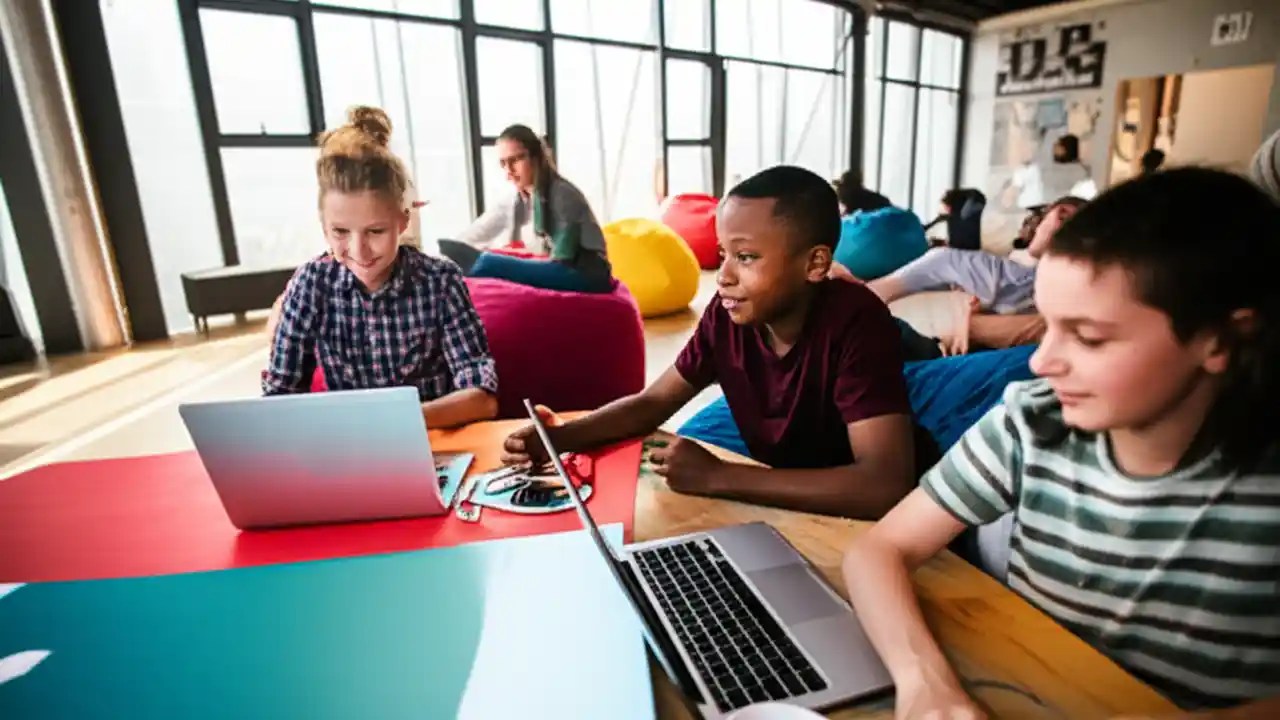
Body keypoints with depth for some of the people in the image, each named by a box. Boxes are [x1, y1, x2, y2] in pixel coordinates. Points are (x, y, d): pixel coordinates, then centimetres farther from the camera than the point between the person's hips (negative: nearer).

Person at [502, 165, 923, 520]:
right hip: (772, 507, 5)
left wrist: (716, 478, -33)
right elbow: (651, 403, -2)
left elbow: (888, 486, -35)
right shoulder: (728, 314, -12)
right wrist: (557, 438, -19)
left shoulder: (855, 324, -27)